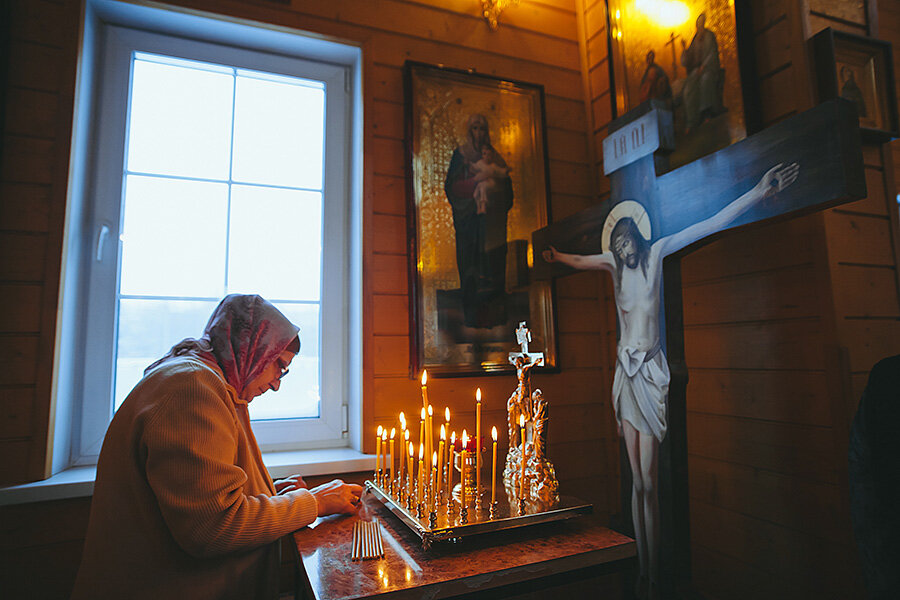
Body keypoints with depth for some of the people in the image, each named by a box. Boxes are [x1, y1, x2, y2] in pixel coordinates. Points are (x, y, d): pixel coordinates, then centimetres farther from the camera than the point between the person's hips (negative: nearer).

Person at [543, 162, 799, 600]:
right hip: (625, 369, 3)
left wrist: (760, 191, -6)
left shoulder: (657, 252, 2)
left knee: (649, 482, -7)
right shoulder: (614, 262, 10)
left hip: (651, 369, -3)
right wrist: (554, 256, 36)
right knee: (636, 481, 5)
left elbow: (713, 224, -2)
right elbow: (578, 261, 25)